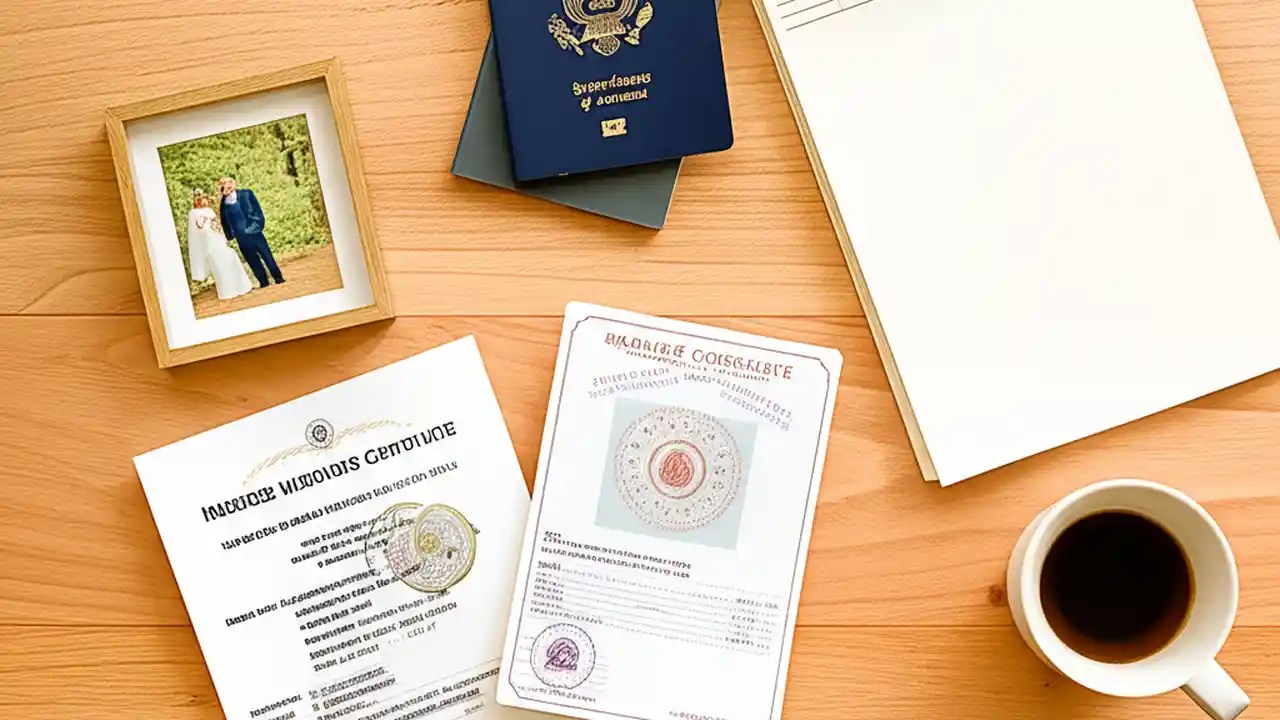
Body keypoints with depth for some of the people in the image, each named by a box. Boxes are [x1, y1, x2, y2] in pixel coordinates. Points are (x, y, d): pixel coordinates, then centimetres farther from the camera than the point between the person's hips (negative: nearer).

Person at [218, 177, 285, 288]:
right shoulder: (224, 203, -1)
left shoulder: (246, 194, -3)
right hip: (241, 237, 1)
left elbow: (257, 210, -2)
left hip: (254, 232, -1)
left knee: (267, 255, 5)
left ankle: (278, 278, 16)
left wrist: (260, 224, -9)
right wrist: (230, 235, 0)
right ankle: (263, 282, 17)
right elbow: (225, 221, 4)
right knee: (252, 260, 8)